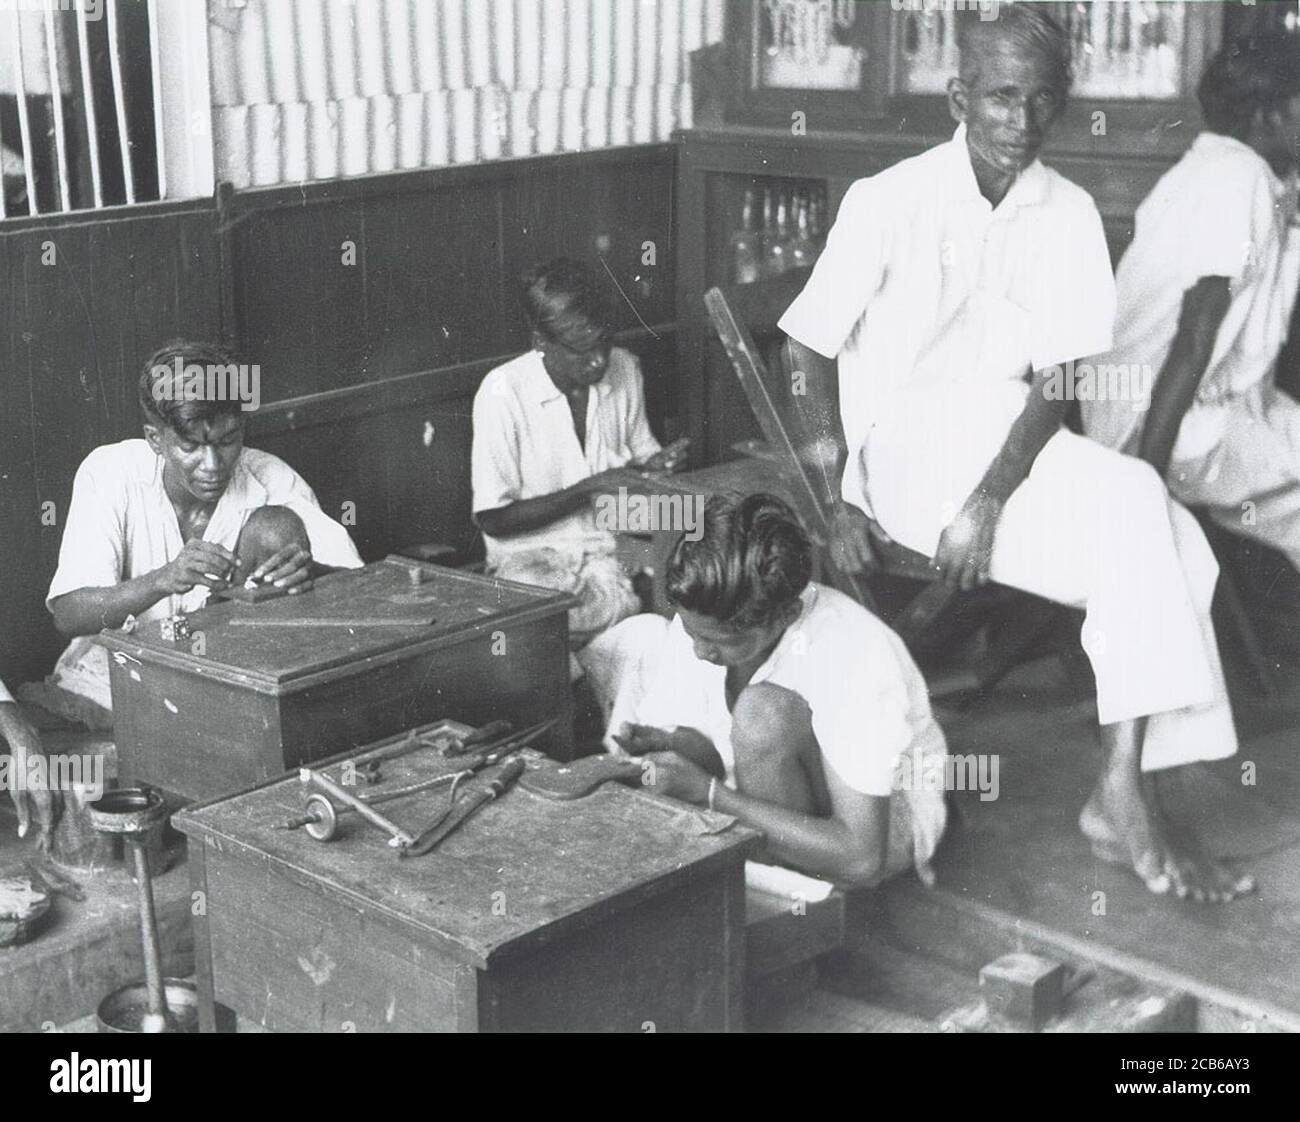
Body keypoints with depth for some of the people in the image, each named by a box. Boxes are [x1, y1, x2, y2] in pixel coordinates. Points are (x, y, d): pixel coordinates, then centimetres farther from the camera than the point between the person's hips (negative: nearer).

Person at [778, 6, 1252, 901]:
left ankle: (1127, 792, -20)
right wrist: (835, 493, -11)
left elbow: (1056, 378, -2)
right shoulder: (890, 202, -5)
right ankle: (1123, 799, -20)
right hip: (904, 446, -4)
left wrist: (990, 500, -17)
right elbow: (812, 350, -2)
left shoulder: (1069, 215, 3)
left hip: (1013, 440, 4)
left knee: (1158, 534, -22)